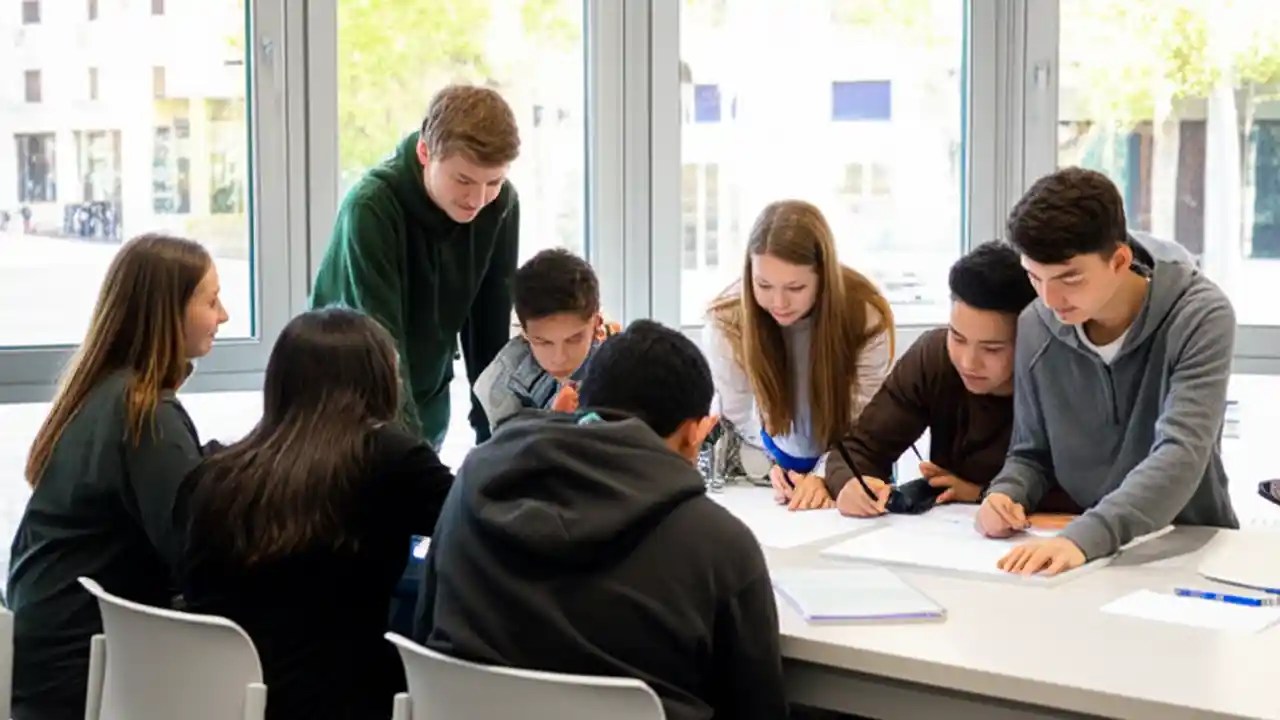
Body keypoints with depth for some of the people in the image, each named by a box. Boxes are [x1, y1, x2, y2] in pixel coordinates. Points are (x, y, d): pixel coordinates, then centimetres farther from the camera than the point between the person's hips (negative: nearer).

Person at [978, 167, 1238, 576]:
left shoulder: (1199, 317, -15)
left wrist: (1084, 538, -39)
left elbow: (1181, 456, -26)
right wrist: (1007, 494, -13)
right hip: (1081, 548, 3)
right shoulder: (1034, 328, -3)